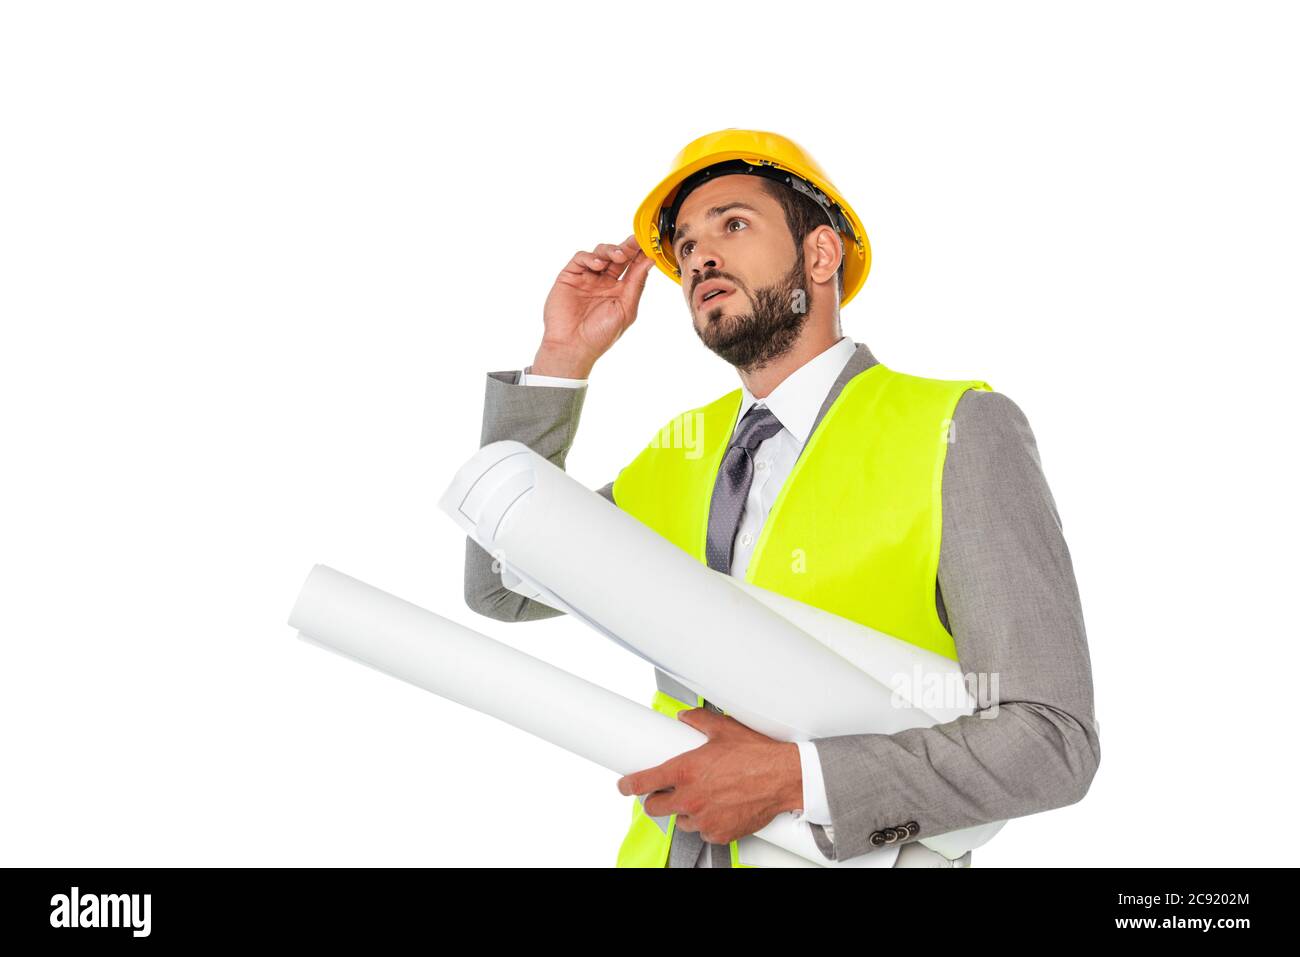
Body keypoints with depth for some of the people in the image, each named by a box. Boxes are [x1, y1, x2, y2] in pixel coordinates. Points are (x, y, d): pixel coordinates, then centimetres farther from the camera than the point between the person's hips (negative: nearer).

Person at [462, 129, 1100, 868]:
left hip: (853, 853, -5)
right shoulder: (681, 452, 7)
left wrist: (794, 778, -23)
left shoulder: (961, 434, -10)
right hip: (665, 847, 5)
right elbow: (503, 587, 6)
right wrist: (563, 358, 1)